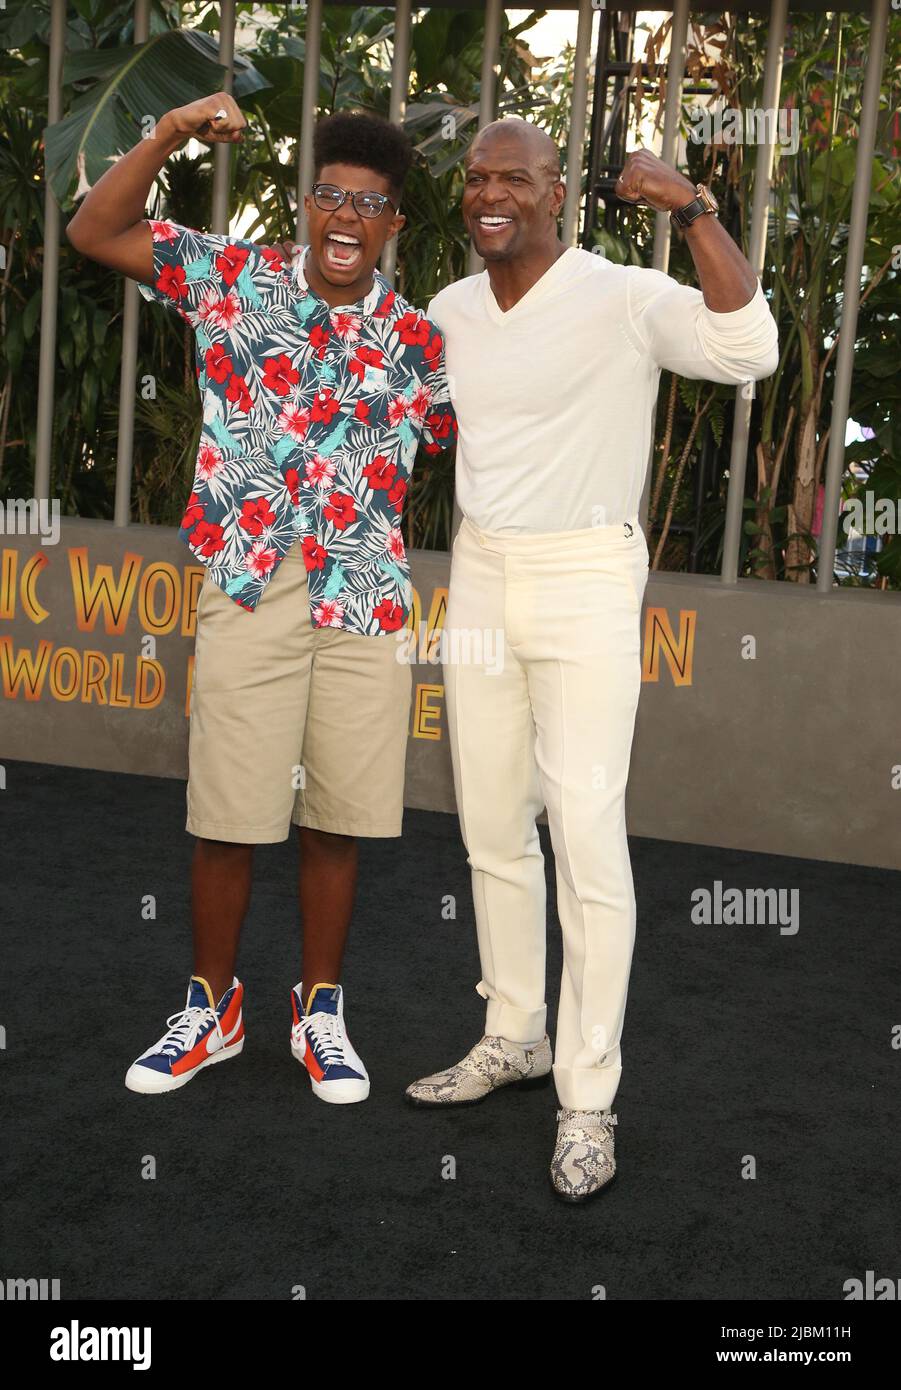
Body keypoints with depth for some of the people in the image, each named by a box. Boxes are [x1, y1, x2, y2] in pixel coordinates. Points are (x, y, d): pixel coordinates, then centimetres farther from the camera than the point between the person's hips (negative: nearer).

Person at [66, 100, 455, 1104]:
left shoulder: (417, 341, 8)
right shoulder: (233, 280, 4)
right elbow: (94, 232, 2)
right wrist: (170, 134, -9)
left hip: (368, 607, 2)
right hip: (248, 595, -1)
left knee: (335, 819, 8)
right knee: (227, 817, 5)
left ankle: (319, 1009, 27)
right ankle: (212, 1006, 26)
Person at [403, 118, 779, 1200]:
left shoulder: (625, 298, -11)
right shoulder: (450, 309, 8)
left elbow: (749, 349, -28)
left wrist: (691, 206, -28)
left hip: (586, 580, -6)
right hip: (478, 575, 6)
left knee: (586, 835, -7)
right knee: (491, 826, 12)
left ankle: (588, 1099, 5)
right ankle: (514, 1038, 29)